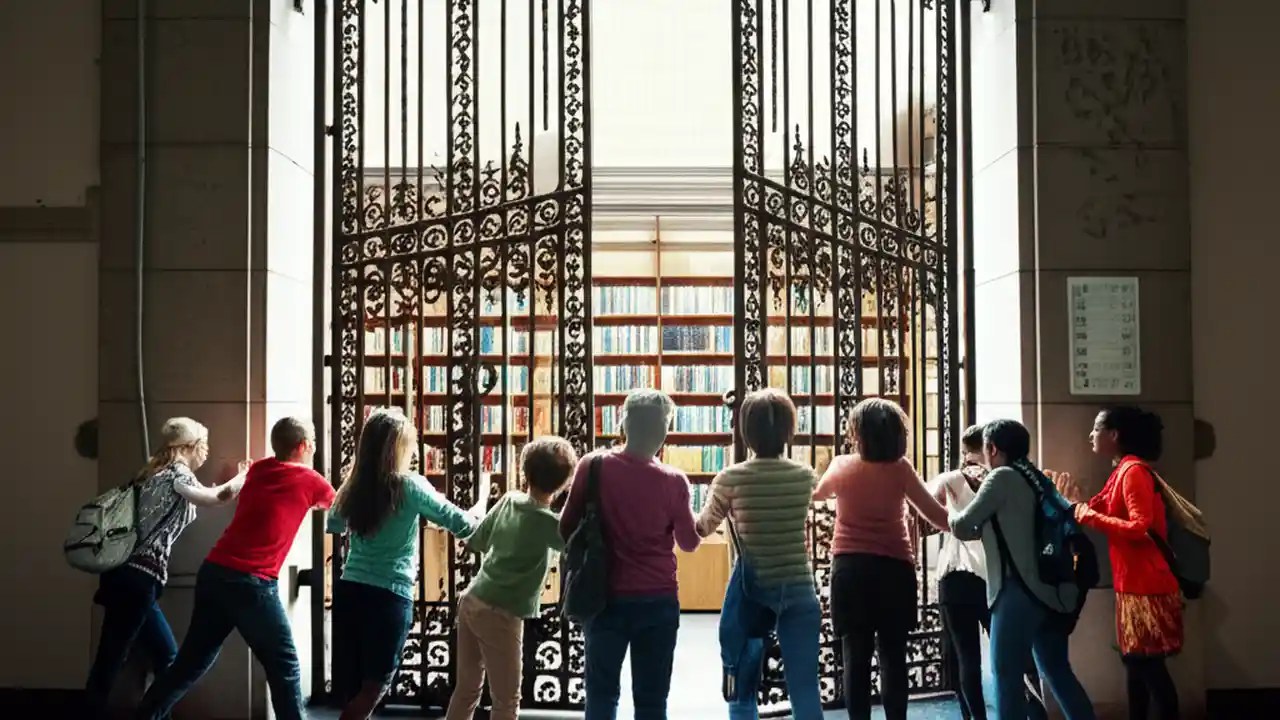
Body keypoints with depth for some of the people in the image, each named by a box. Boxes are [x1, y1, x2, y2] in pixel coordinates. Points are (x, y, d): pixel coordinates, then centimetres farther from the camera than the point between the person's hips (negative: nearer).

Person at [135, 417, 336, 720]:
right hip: (251, 583, -6)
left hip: (214, 572, 7)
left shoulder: (257, 470, 14)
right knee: (284, 668, 6)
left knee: (192, 662, 17)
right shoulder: (310, 482, 1)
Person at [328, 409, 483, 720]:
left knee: (351, 688, 12)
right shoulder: (410, 487, -9)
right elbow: (463, 524, -4)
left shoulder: (354, 487, 5)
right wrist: (480, 505, 16)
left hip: (349, 591, 5)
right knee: (373, 688, 4)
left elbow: (333, 525, 27)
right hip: (389, 597, -5)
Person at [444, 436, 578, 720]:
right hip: (500, 615, -7)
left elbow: (475, 541, 14)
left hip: (471, 601, 7)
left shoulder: (508, 500, 5)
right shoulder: (545, 521, -15)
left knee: (467, 688, 19)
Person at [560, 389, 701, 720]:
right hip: (657, 602, -1)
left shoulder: (593, 466, -9)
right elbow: (689, 542, 0)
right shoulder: (673, 481, -12)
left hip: (606, 598, 1)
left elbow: (566, 530, 0)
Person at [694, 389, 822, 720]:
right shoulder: (805, 476, 0)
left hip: (753, 591, -2)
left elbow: (703, 528, 5)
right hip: (799, 590, 2)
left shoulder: (731, 478, -9)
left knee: (743, 693, 9)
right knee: (805, 690, 6)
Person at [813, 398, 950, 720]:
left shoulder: (841, 466, 2)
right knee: (893, 656, 4)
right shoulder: (900, 468, -2)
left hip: (850, 568, 0)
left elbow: (817, 493, 24)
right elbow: (937, 517, -4)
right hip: (894, 568, 0)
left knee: (856, 657, 1)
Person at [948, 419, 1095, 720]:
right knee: (1058, 672, 15)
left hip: (1020, 590, -9)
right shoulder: (1035, 478, 17)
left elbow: (962, 528, -4)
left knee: (1007, 674, -3)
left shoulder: (1002, 477, -7)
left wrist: (953, 514, 15)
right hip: (1051, 590, 9)